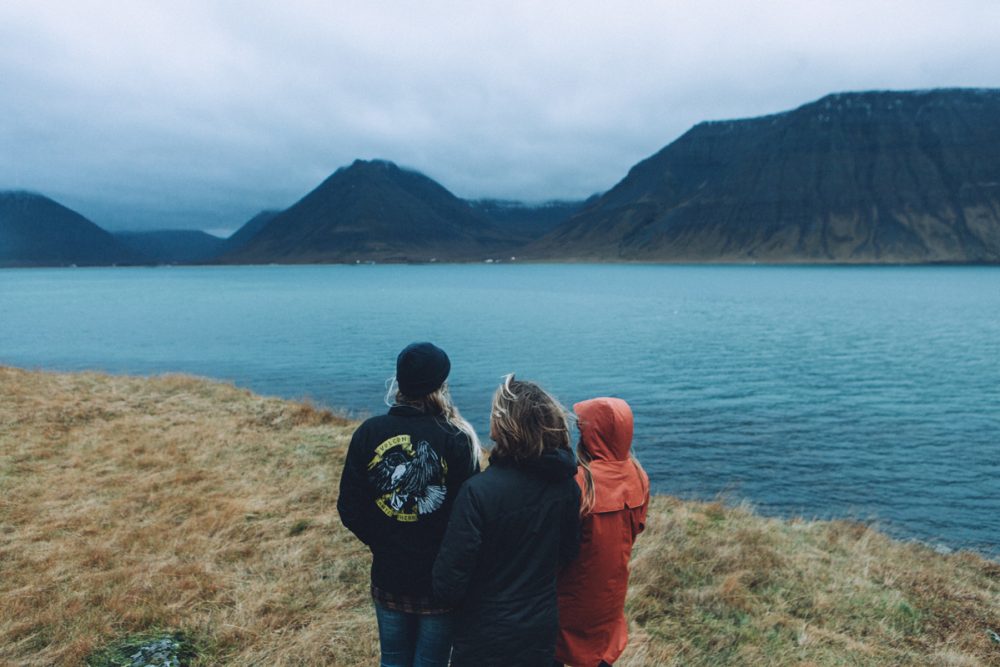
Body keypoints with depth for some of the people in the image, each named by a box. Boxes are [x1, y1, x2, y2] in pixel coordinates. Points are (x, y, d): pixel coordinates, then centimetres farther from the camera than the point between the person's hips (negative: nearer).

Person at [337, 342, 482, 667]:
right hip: (441, 580, -2)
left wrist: (381, 544, 11)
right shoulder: (457, 439, -18)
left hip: (388, 576, 3)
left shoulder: (369, 432, -10)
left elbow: (349, 508, -5)